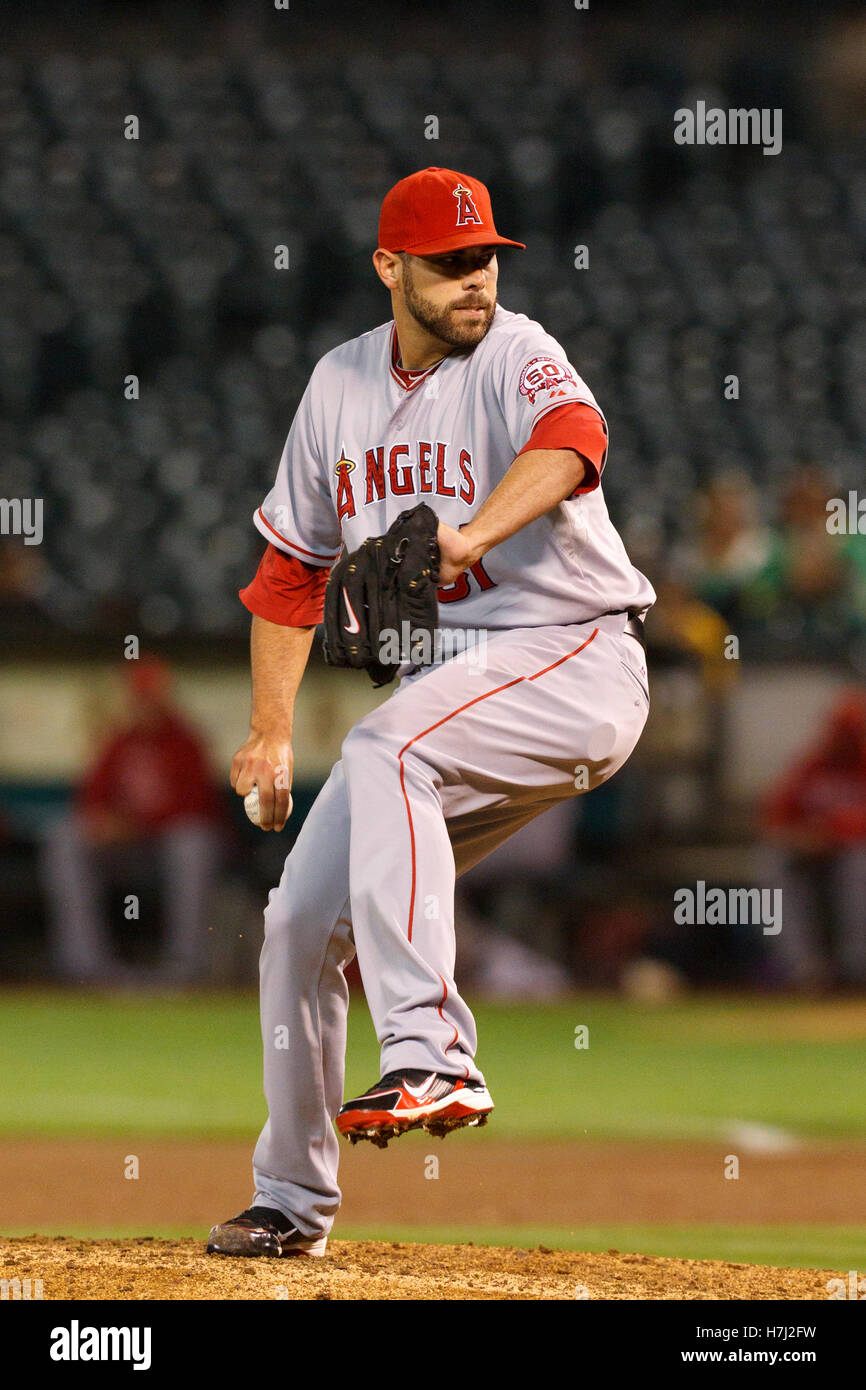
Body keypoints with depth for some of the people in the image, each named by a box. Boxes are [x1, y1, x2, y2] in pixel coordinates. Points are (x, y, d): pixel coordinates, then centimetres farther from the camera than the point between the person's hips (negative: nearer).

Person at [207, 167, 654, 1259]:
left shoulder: (514, 355, -11)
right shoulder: (341, 383, 9)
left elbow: (570, 439, -36)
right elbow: (293, 564, 17)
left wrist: (469, 536, -54)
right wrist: (270, 736, 12)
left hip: (575, 658, -7)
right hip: (443, 679, 7)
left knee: (387, 749, -34)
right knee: (303, 915, 3)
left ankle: (431, 1056, -41)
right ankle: (292, 1201, 18)